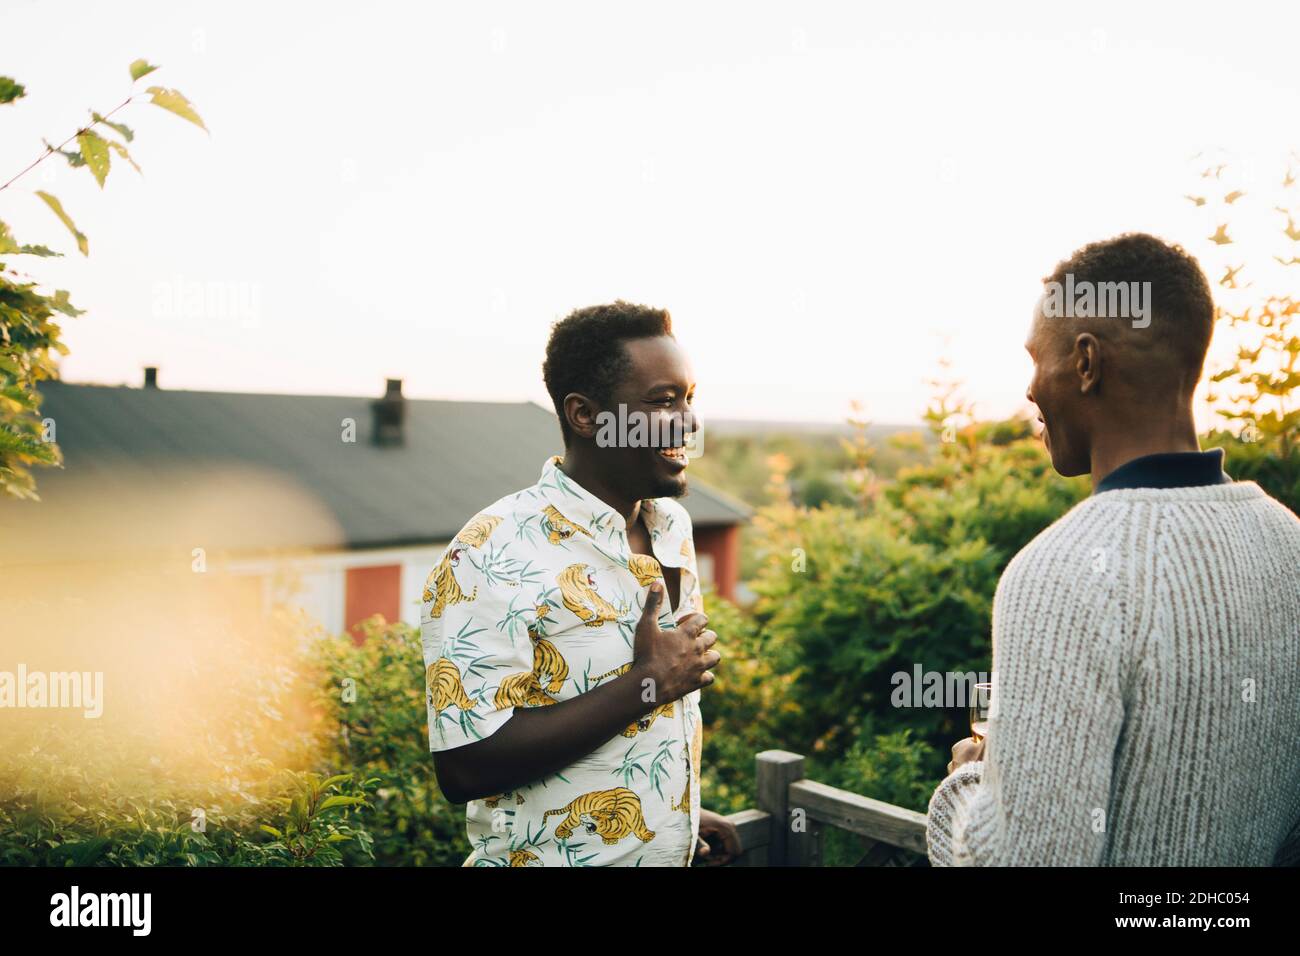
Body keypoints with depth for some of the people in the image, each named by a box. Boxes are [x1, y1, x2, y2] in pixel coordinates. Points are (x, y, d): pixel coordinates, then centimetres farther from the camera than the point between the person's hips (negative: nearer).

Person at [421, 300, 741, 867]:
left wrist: (682, 811, 13)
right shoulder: (495, 554, -23)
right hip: (552, 856, -7)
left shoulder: (673, 525, 1)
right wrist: (649, 682, -26)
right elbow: (465, 767, -28)